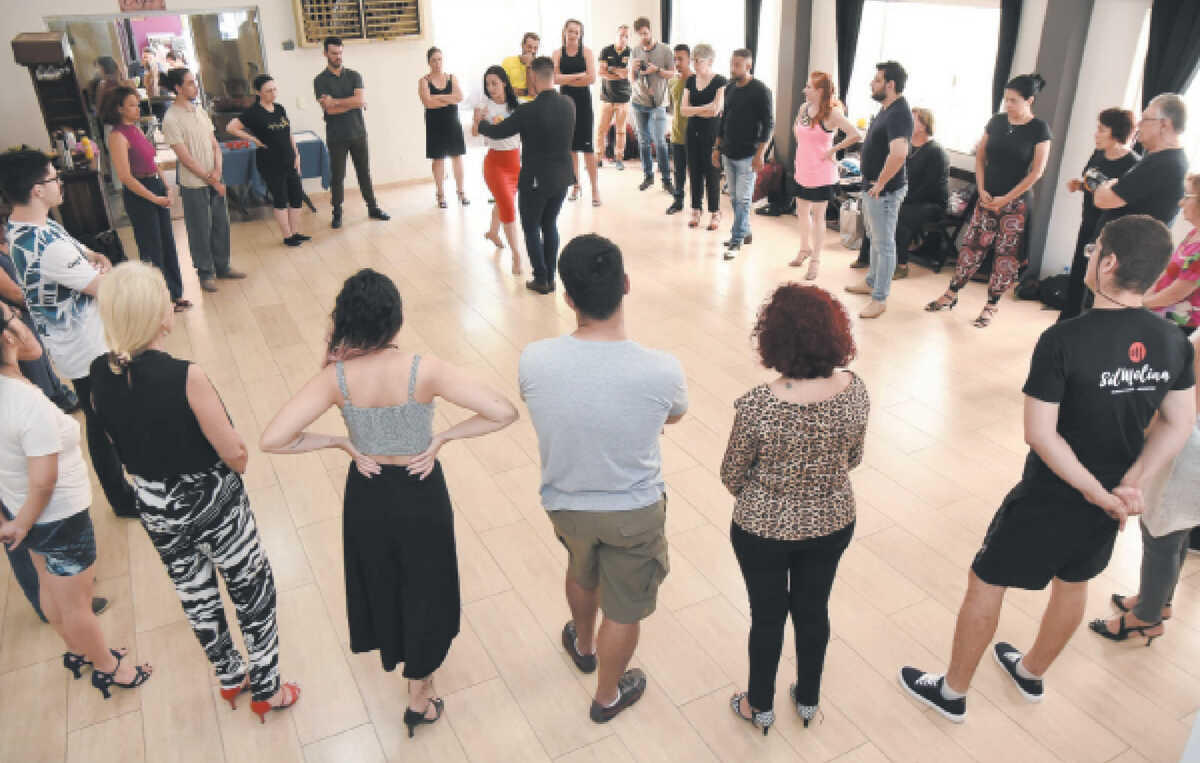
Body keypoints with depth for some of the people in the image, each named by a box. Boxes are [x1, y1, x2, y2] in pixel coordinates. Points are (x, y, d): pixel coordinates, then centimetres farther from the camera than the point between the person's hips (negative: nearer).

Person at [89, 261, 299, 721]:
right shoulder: (185, 377, -29)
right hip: (212, 504, -6)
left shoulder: (100, 375, -12)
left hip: (154, 509, 6)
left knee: (195, 596, 26)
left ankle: (230, 677, 47)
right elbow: (235, 454, -23)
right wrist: (235, 459, -2)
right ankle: (266, 690, 34)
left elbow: (120, 443, 4)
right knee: (253, 593, 17)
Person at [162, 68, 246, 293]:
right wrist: (210, 179, -15)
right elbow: (185, 158, -16)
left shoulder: (201, 112, 9)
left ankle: (222, 266, 29)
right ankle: (205, 273, 17)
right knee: (200, 230, 4)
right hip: (194, 185, -7)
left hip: (214, 180, 7)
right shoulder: (171, 119, -14)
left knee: (221, 224, 14)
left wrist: (217, 170, -7)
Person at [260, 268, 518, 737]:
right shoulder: (424, 370, -26)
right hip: (421, 493, -2)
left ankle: (391, 652, 58)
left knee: (379, 579, 30)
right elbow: (502, 412, -30)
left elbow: (272, 440, -23)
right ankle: (419, 696, 37)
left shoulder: (336, 378, -20)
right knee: (424, 588, 20)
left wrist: (338, 443, -11)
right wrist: (444, 436, -18)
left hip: (367, 493, 2)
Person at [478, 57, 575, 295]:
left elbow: (498, 132, -7)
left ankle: (541, 279, 13)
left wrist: (480, 123, 13)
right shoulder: (568, 104, -4)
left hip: (535, 179, -5)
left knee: (531, 228, 11)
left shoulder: (528, 111, -20)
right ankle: (550, 277, 22)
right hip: (562, 177, 5)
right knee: (550, 224, 19)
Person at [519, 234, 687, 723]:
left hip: (564, 504, 3)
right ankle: (608, 697, 47)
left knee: (580, 573, 34)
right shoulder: (661, 371, -29)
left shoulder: (533, 361, -25)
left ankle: (583, 645, 62)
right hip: (634, 511, -2)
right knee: (623, 609, 22)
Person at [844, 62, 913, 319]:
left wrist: (881, 182, -28)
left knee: (884, 244, -1)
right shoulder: (886, 108, 10)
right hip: (871, 187, 11)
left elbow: (898, 153, -40)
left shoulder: (899, 114, -24)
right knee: (875, 239, 24)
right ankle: (871, 282, 40)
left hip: (884, 191, -11)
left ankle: (880, 299, 6)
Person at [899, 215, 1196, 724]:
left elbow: (1040, 435, -26)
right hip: (1111, 498, 6)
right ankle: (1031, 673, 49)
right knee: (1073, 583, 26)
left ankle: (952, 692, 28)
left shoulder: (1064, 340, -26)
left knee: (985, 584, 12)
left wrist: (1098, 493, -15)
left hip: (1049, 498, -6)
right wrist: (1131, 484, -5)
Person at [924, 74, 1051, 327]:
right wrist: (982, 190, -3)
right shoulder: (996, 121, 4)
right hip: (987, 198, 4)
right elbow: (980, 157, 9)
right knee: (972, 245, 6)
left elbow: (1036, 172, -10)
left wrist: (1006, 199, -12)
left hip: (1016, 202, -4)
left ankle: (992, 306, 12)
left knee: (1007, 254, 3)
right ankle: (951, 295, 16)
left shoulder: (1039, 129, -8)